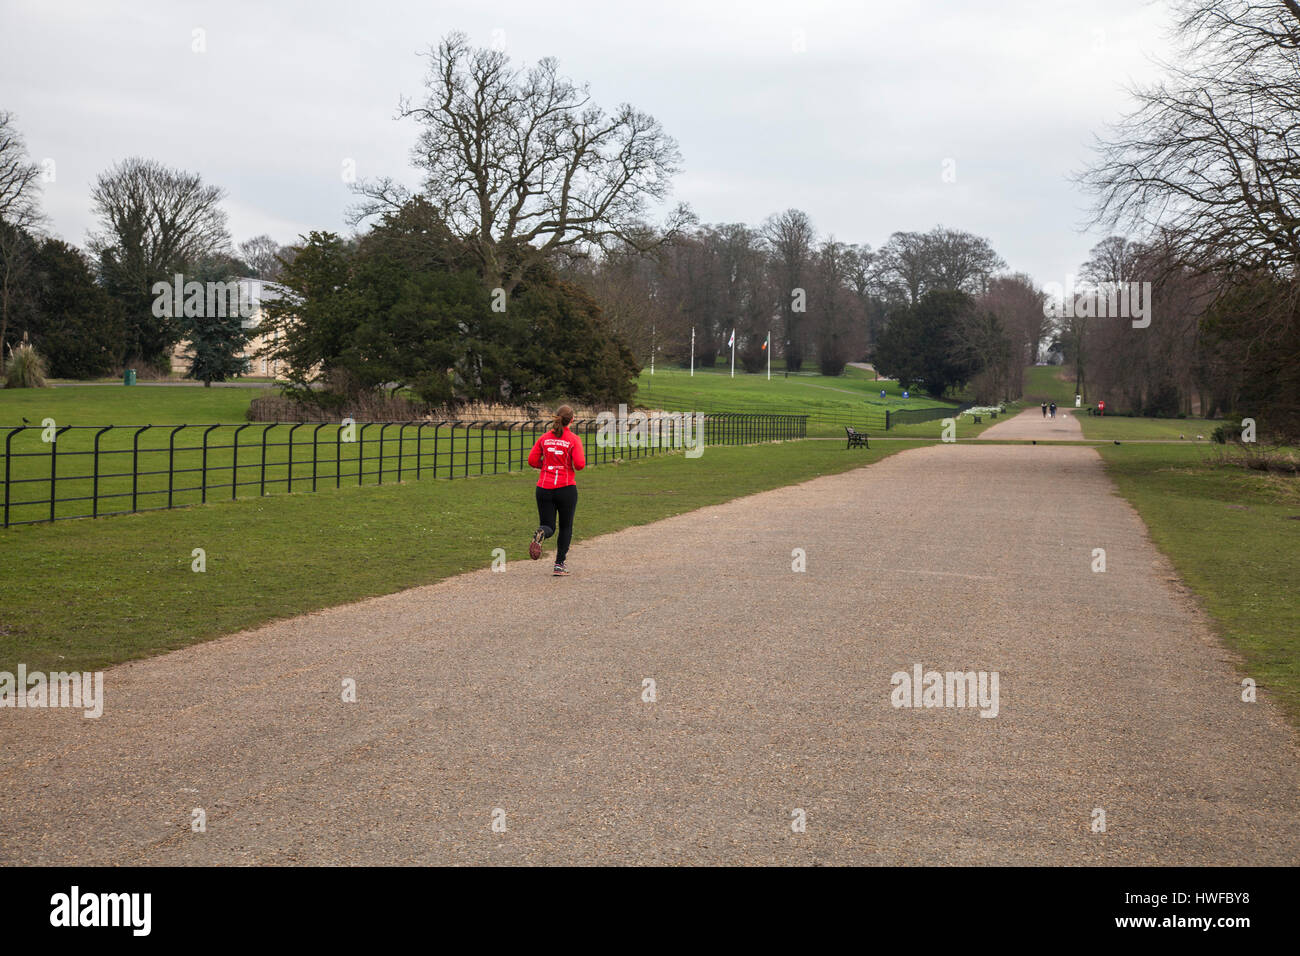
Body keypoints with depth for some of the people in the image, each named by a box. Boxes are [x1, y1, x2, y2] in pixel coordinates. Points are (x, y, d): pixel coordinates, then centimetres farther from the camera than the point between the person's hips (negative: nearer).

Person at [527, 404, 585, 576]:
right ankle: (559, 565, 10)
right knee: (565, 528, 14)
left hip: (544, 488, 3)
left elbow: (532, 460, 3)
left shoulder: (545, 438, 4)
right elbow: (579, 465, -15)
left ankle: (541, 533, -27)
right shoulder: (573, 440, -7)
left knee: (548, 526, 10)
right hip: (566, 488, -2)